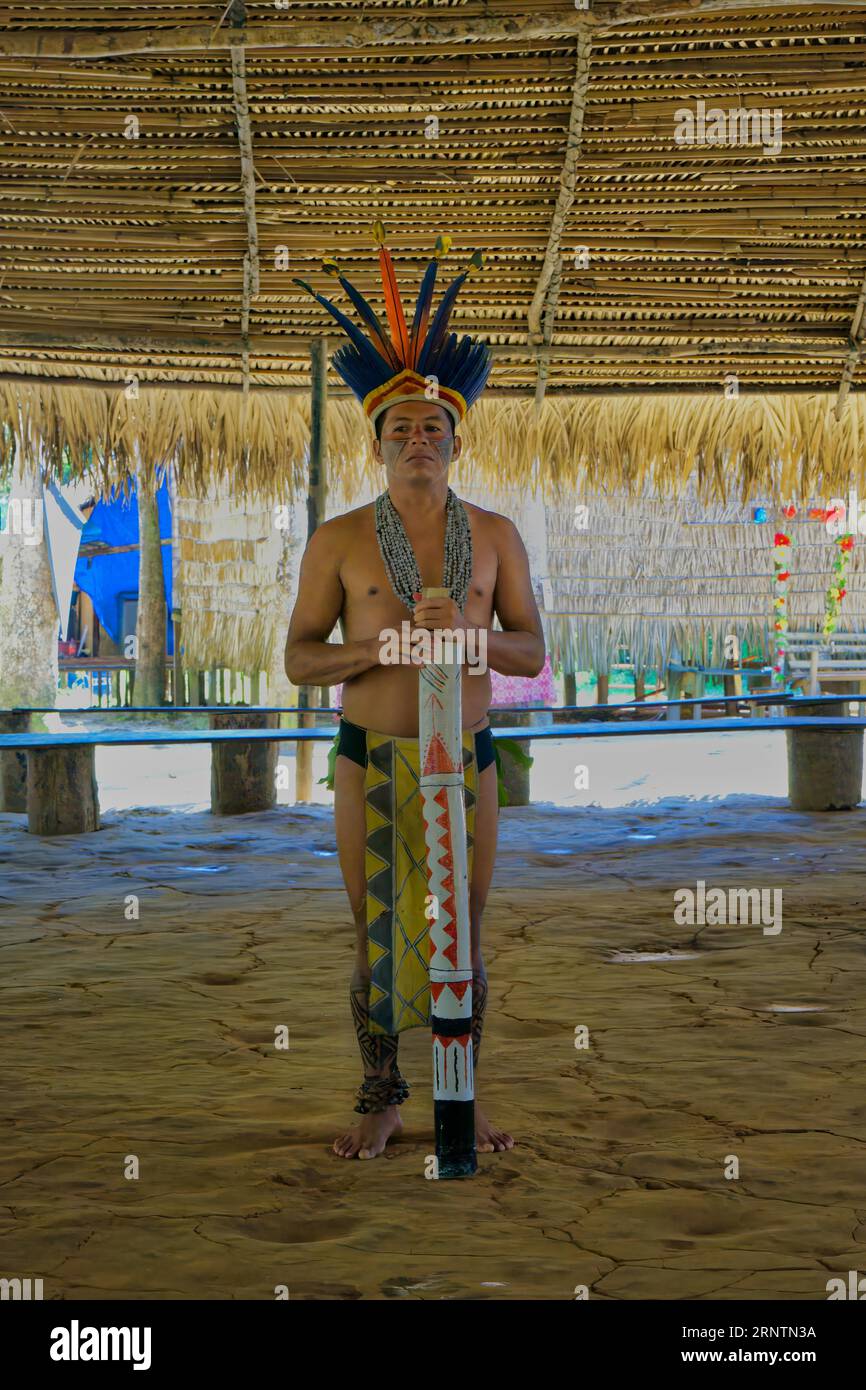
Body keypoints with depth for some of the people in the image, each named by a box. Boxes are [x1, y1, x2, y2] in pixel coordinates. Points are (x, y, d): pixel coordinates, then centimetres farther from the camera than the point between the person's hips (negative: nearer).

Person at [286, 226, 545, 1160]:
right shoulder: (339, 540, -3)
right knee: (375, 939, 3)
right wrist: (381, 646, -21)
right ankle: (380, 1100, 17)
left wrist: (472, 634, -20)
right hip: (372, 764, -1)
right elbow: (298, 659, -2)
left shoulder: (494, 536, 2)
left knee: (462, 937, 6)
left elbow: (532, 653, 2)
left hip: (465, 761, 1)